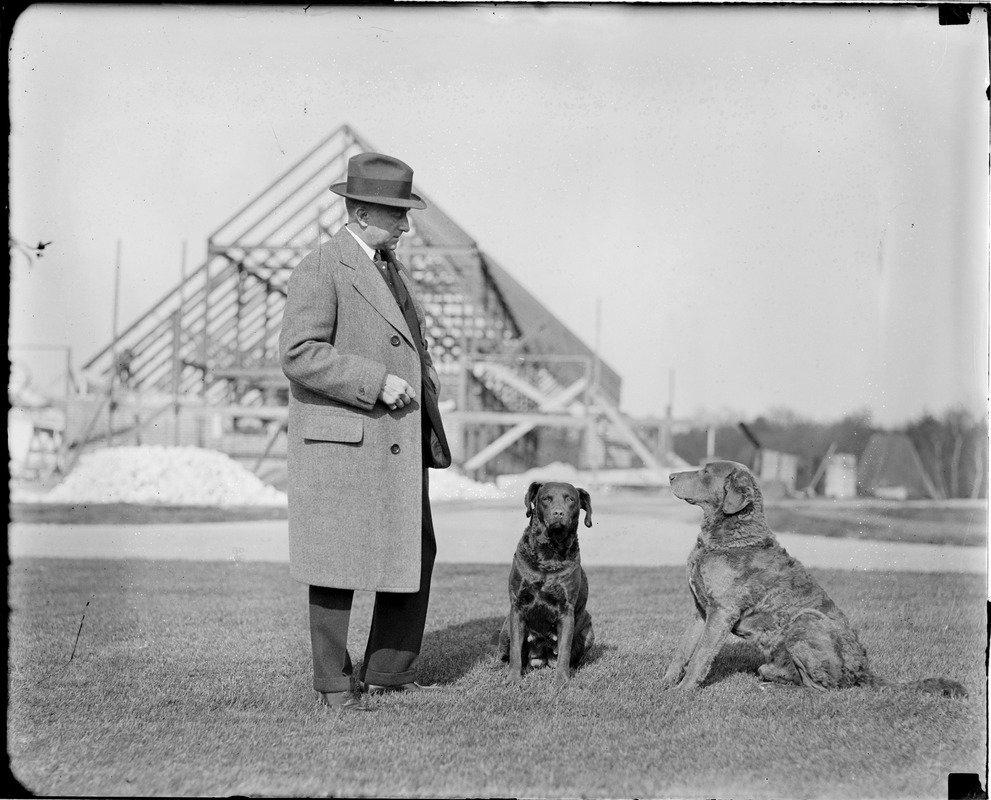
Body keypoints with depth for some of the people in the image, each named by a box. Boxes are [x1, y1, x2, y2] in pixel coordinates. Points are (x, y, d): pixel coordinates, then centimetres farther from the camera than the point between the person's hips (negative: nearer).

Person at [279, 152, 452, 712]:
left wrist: (431, 427, 19)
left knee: (415, 555, 9)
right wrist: (376, 382, -21)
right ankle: (335, 683, 10)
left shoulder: (394, 269, 17)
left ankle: (389, 672, 21)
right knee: (339, 562, 0)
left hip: (400, 443, 8)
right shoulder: (321, 270, -10)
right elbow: (299, 352, -19)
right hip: (342, 440, -8)